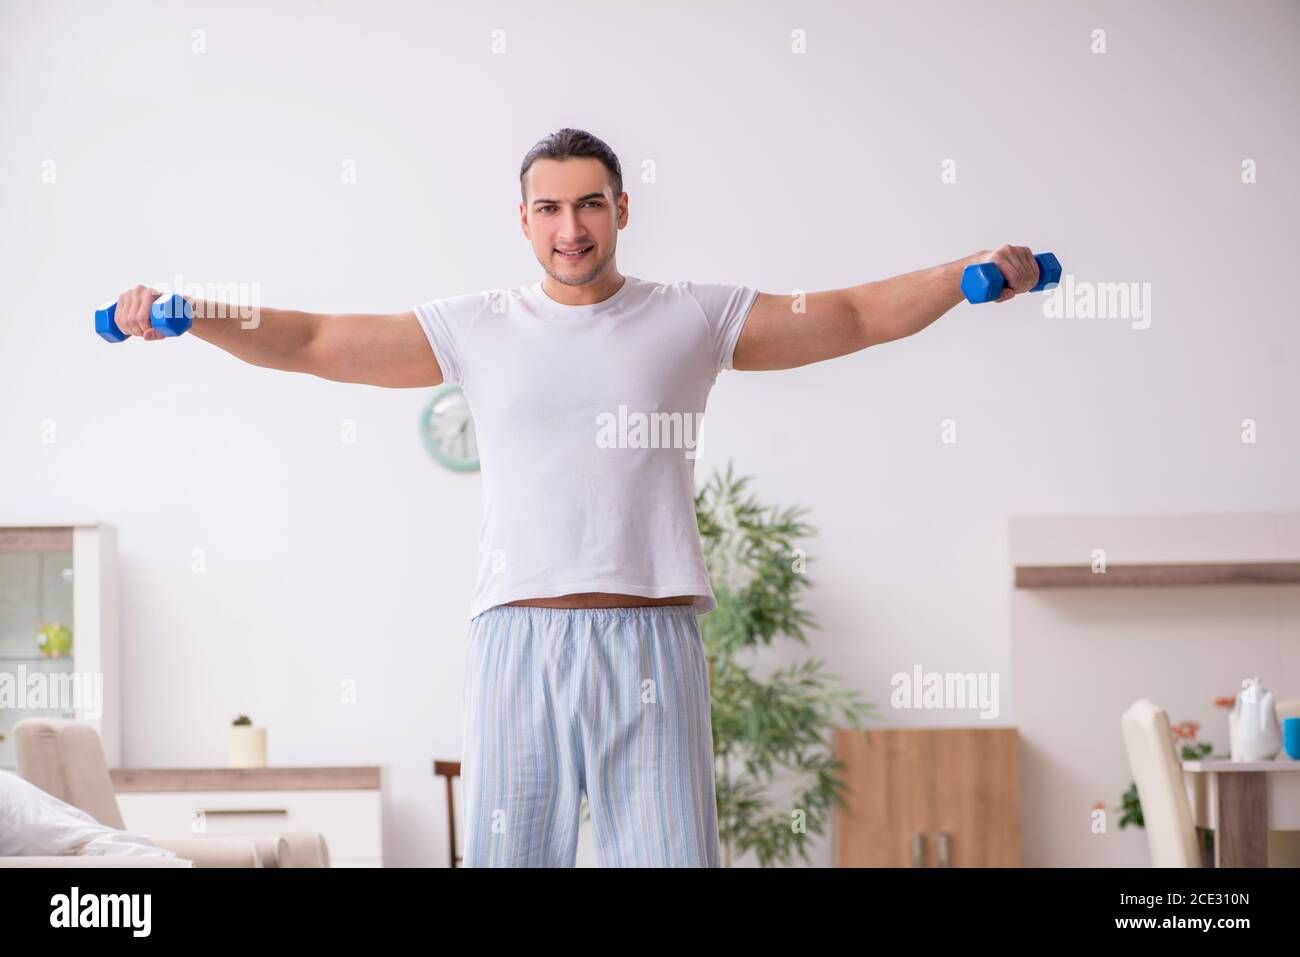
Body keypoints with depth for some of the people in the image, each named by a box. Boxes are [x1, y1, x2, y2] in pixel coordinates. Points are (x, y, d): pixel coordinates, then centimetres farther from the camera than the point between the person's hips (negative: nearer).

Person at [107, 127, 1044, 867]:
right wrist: (186, 315, 2)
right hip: (518, 640, 1)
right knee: (508, 852, 2)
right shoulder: (475, 329, 10)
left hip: (650, 643, -1)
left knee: (672, 854, -3)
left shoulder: (693, 319, 9)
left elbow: (857, 317, 11)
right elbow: (313, 342, 11)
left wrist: (968, 275, -3)